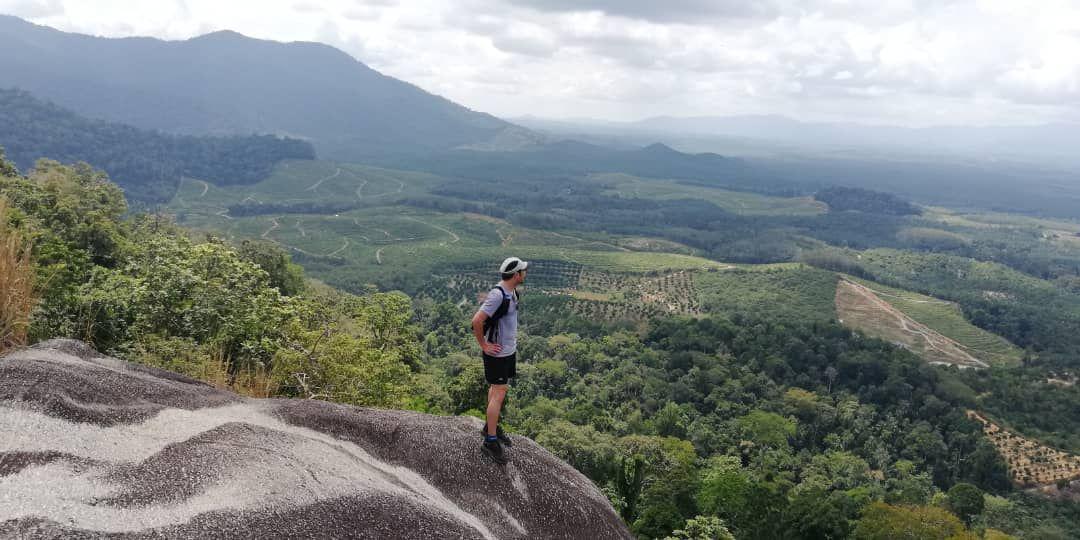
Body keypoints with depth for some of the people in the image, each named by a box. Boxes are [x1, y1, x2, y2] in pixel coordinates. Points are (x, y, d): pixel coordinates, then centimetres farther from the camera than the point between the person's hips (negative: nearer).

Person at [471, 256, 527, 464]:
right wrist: (484, 345, -19)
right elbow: (477, 321, -29)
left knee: (497, 389, 19)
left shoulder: (511, 292, 4)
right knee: (499, 394, -4)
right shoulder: (497, 295, -26)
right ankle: (490, 441, 3)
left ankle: (491, 426, 34)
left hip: (509, 350, 9)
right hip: (497, 352, -9)